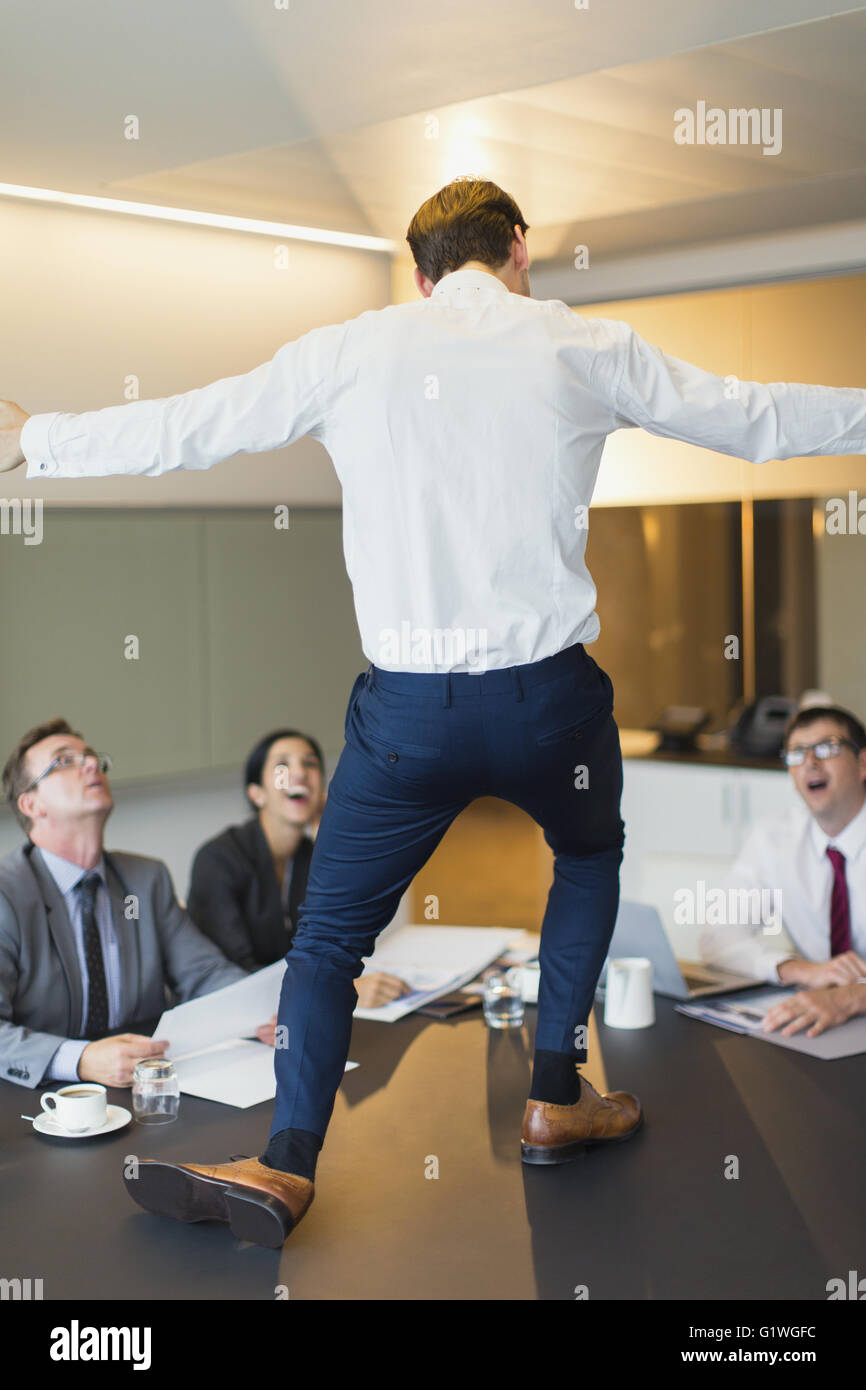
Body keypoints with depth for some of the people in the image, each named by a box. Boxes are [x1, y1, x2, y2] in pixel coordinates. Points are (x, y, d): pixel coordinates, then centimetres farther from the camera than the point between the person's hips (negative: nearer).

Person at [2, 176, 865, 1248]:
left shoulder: (350, 352, 4)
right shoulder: (581, 347, 4)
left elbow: (180, 427, 8)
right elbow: (755, 418, 12)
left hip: (409, 707, 0)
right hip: (549, 694, 1)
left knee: (329, 931, 13)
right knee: (589, 854, 29)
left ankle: (286, 1166, 3)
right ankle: (555, 1102, 29)